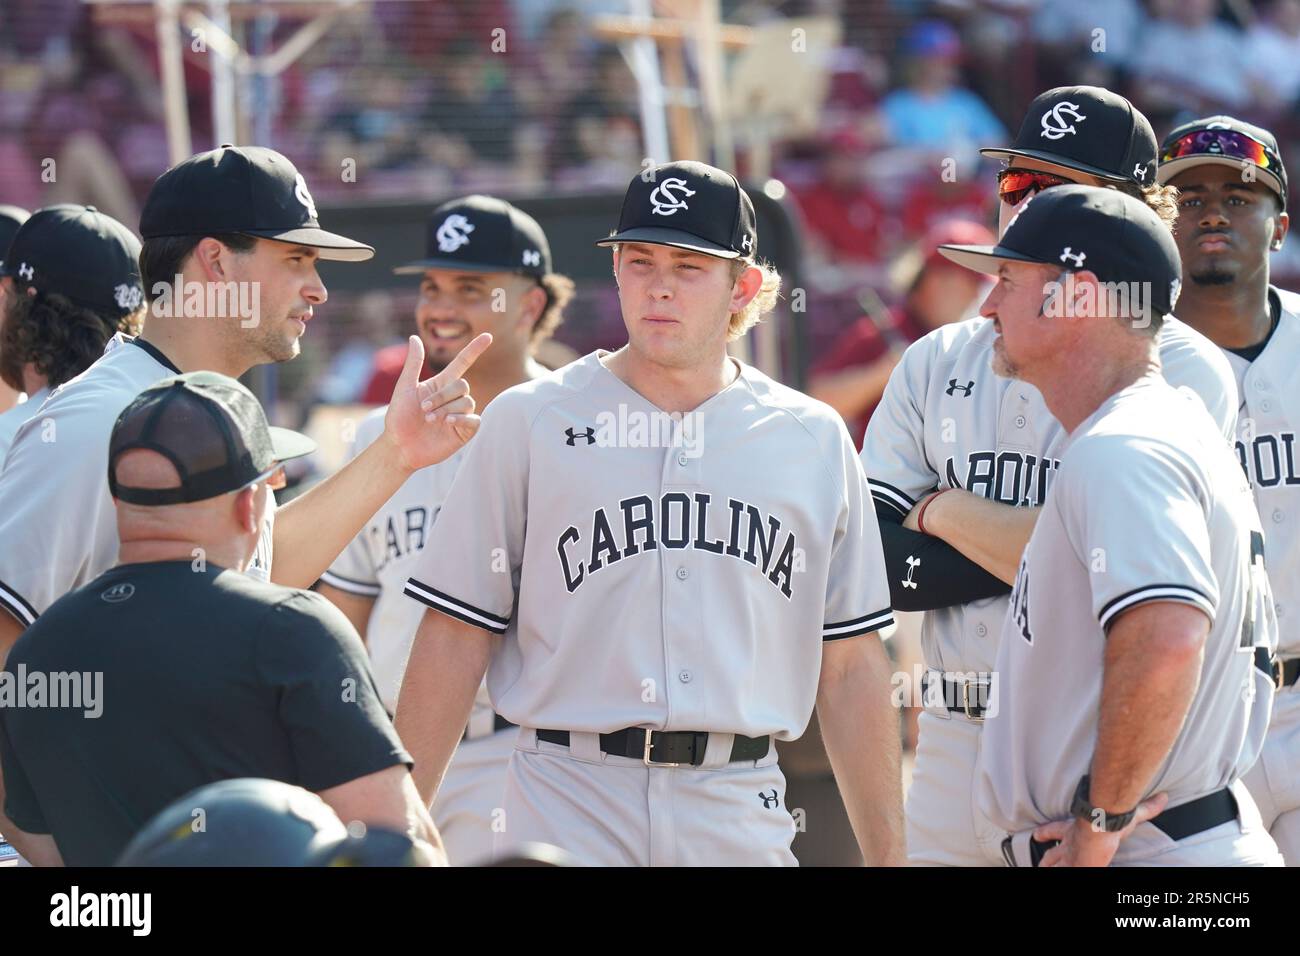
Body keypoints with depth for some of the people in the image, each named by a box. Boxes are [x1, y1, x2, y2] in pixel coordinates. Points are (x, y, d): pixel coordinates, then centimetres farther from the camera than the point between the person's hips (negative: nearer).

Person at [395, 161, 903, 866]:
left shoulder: (814, 442, 11)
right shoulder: (527, 423, 4)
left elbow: (851, 665, 11)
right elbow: (455, 640, 2)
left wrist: (886, 857, 6)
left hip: (742, 816, 2)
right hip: (571, 803, -2)